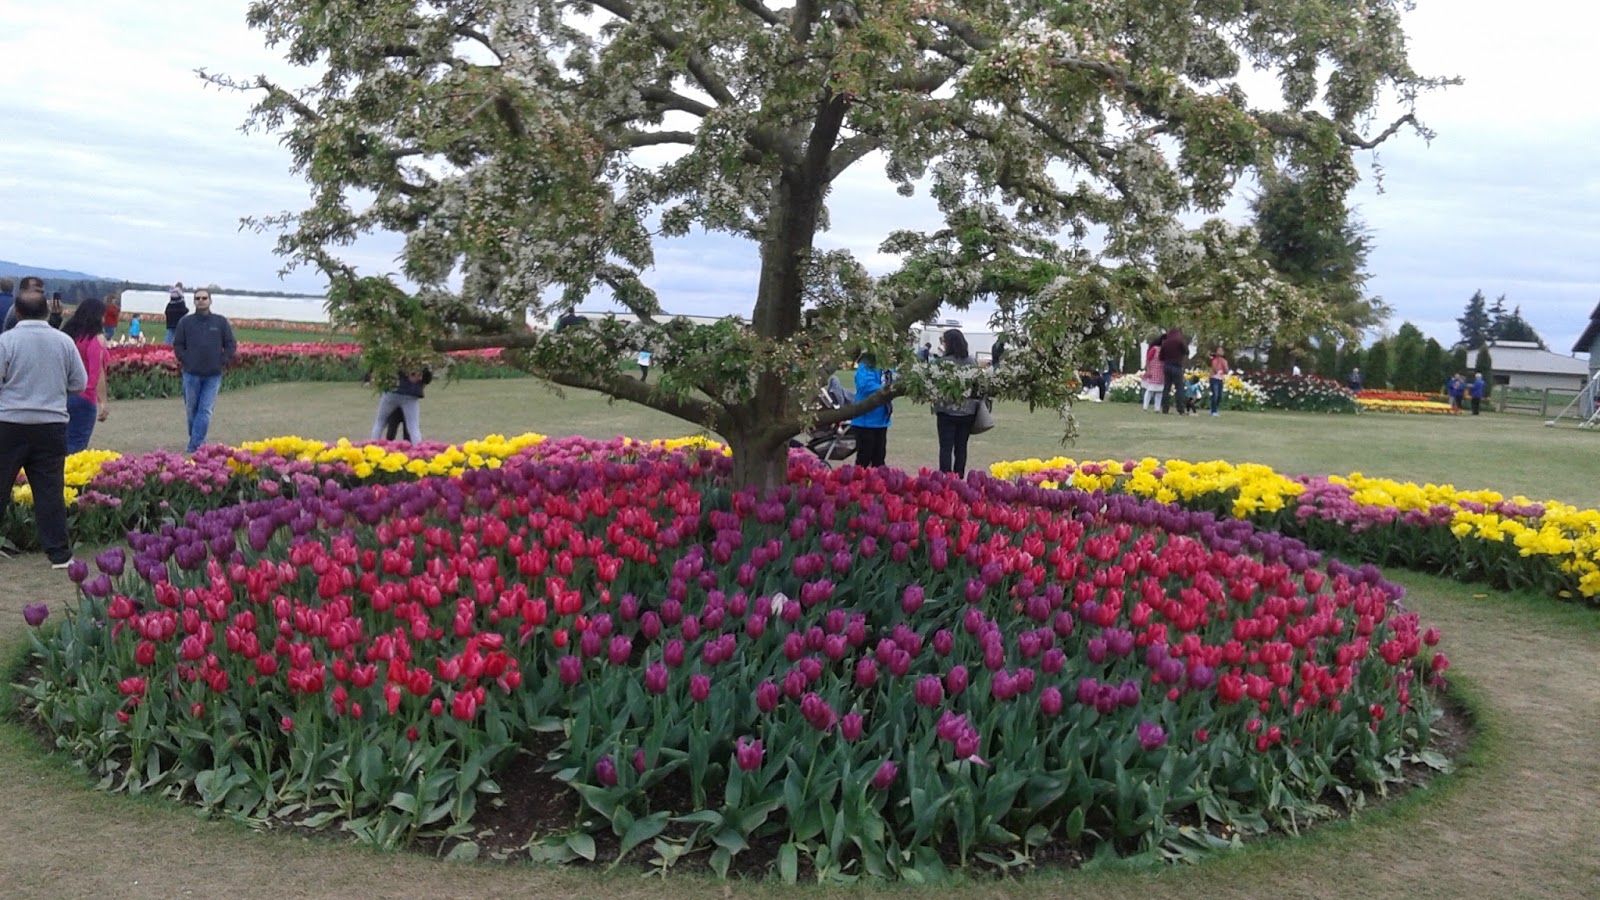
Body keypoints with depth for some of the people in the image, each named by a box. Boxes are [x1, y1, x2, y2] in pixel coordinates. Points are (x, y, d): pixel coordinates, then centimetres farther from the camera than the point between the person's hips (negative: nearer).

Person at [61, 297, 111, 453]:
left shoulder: (67, 333, 10)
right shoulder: (97, 338, -9)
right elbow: (97, 372, -16)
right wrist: (103, 402, -16)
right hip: (84, 398, -6)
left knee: (62, 442, 14)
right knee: (76, 446, -2)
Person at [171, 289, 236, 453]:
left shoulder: (221, 322, 3)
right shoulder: (185, 322, 3)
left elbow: (230, 345, 7)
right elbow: (177, 344, 8)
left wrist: (222, 362, -2)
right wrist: (185, 361, -2)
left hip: (213, 375, -1)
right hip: (191, 374, 1)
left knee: (205, 410, -5)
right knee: (191, 409, 9)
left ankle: (195, 444, -5)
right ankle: (196, 438, 26)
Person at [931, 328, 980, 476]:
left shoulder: (943, 361, -10)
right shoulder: (972, 361, 2)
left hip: (947, 411, -4)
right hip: (968, 411, 4)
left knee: (946, 447, 1)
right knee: (961, 447, 10)